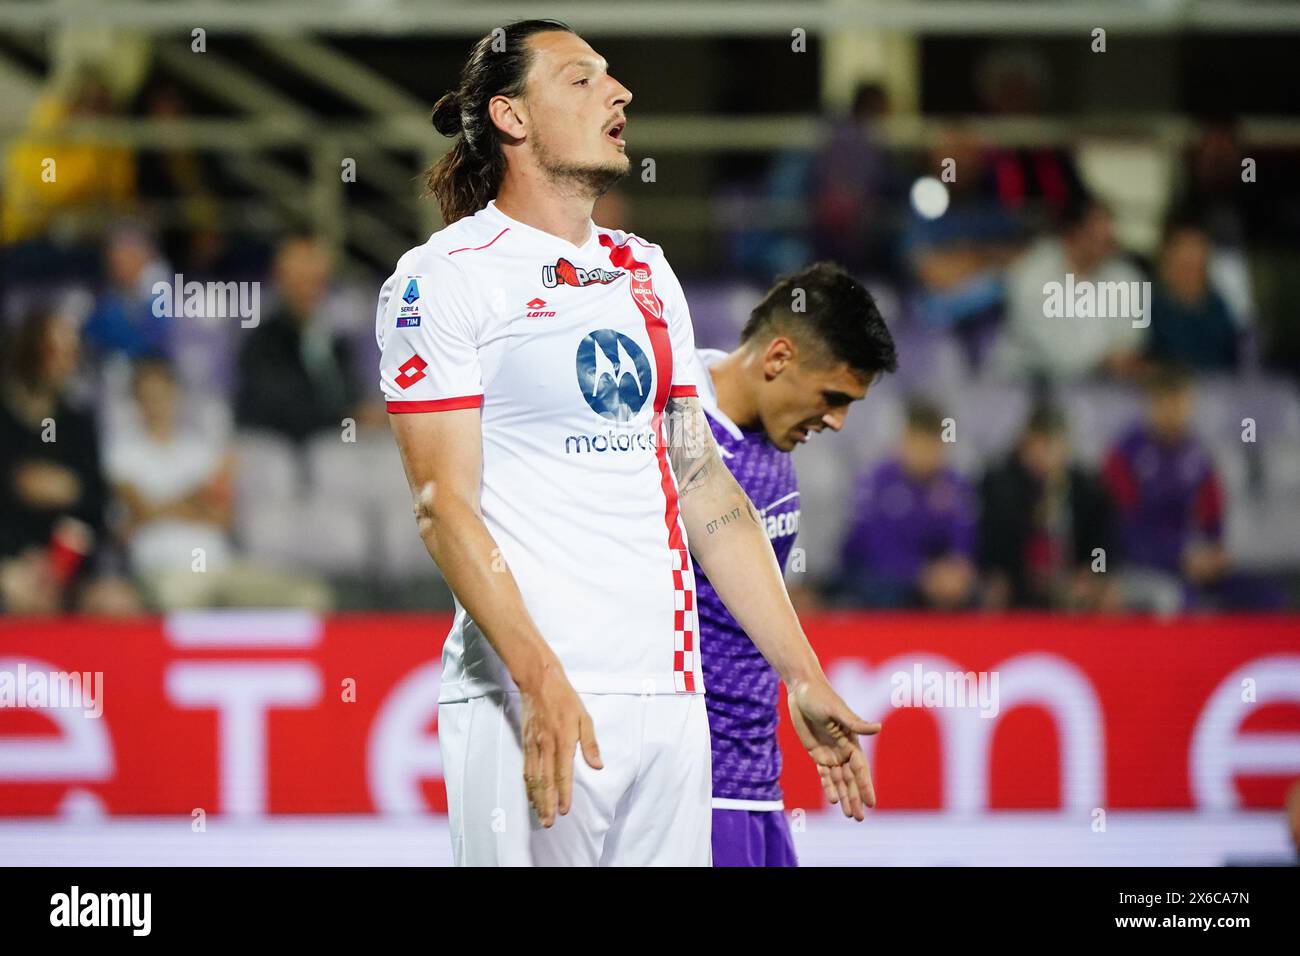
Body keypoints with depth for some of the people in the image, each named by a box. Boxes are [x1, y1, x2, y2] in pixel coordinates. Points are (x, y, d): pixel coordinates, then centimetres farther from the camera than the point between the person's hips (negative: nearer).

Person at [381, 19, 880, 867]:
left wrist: (802, 676, 14)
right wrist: (541, 679, -20)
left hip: (669, 692, 6)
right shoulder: (444, 278, -2)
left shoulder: (646, 272, 18)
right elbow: (444, 504, -9)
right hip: (532, 697, -6)